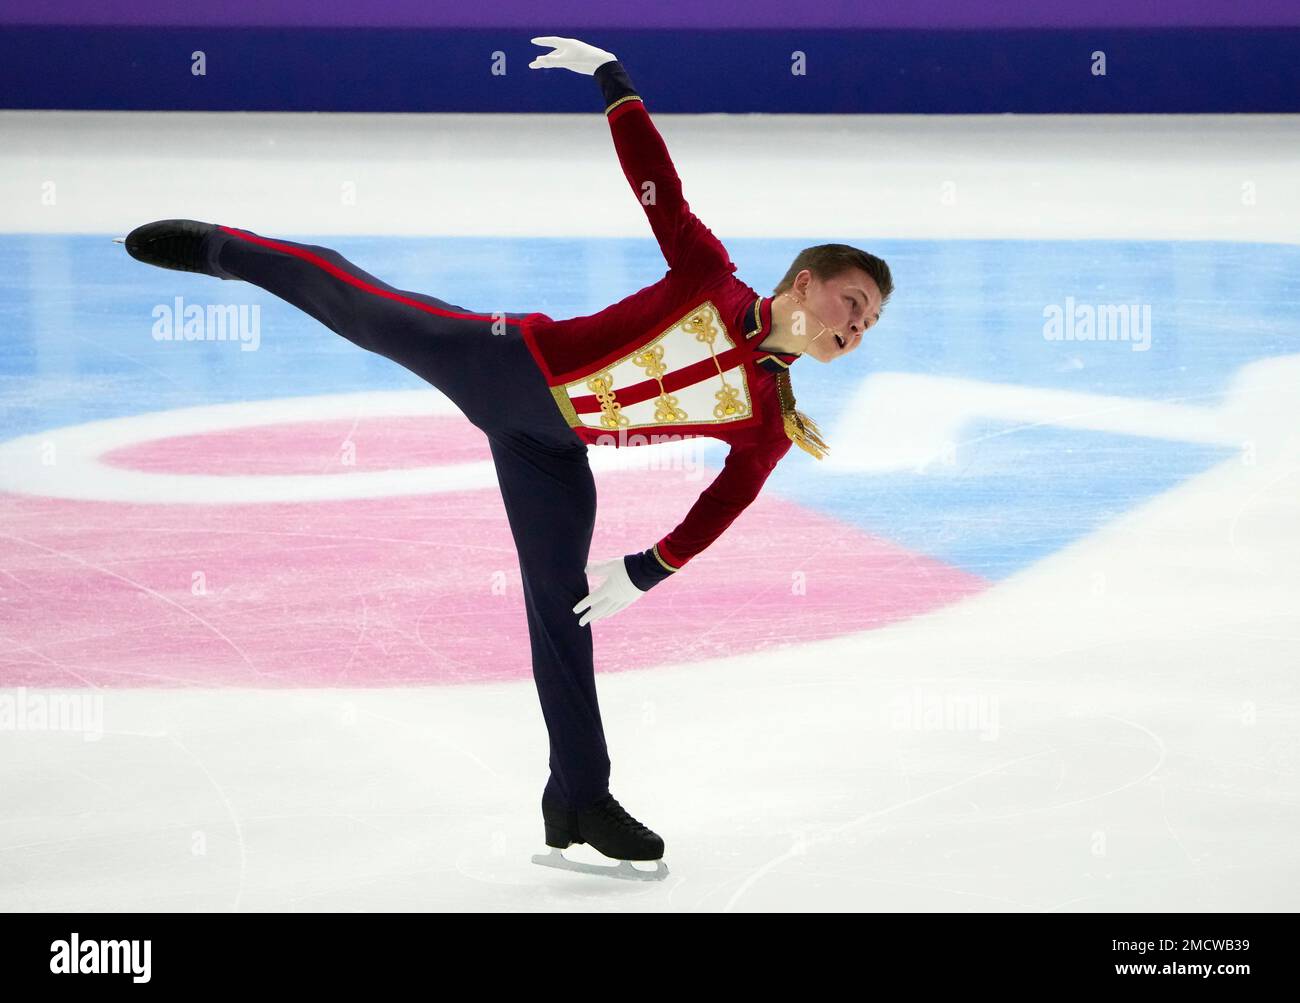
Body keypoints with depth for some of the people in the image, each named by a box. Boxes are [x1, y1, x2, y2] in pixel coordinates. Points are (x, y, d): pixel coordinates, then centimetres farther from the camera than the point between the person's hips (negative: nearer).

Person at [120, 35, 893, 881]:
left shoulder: (770, 420, -4)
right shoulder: (710, 276, -14)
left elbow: (724, 503, -1)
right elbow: (655, 181, -13)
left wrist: (644, 573, -10)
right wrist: (613, 81, -18)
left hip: (550, 458, 3)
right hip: (508, 366, -3)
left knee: (565, 610, 1)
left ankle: (581, 803, 8)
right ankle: (219, 248, 29)